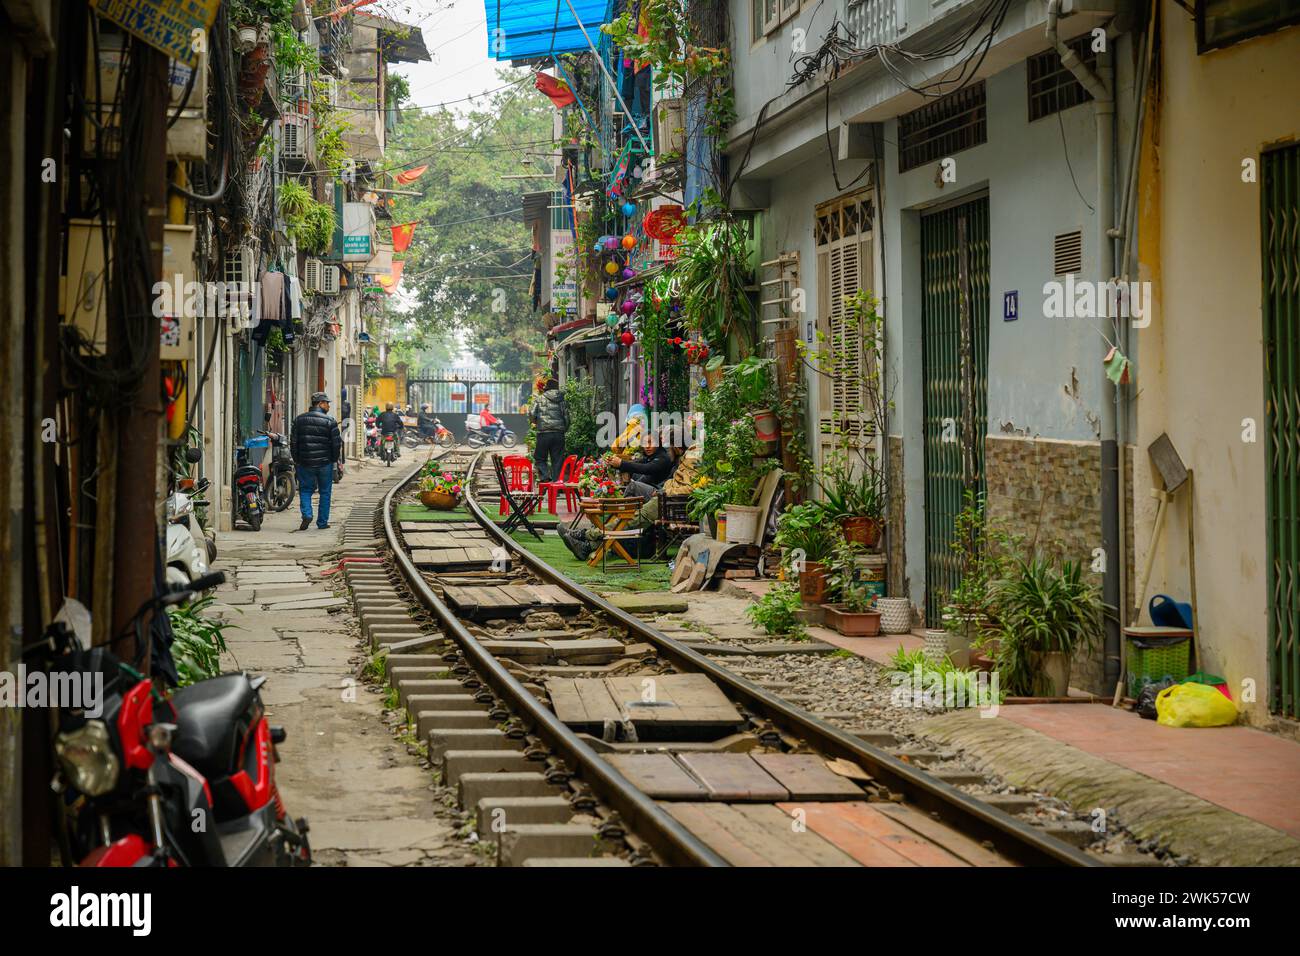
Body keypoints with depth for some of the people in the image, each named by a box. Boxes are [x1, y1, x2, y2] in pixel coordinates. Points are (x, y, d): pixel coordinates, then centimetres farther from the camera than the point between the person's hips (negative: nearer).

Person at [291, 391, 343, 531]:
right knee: (325, 492, 9)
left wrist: (296, 460, 14)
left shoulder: (299, 420, 4)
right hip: (325, 462, -2)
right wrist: (335, 459, 8)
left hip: (305, 463, 2)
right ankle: (322, 522, 11)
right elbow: (336, 443, -6)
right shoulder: (329, 421, -6)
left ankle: (306, 514, -11)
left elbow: (293, 442, 6)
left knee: (305, 490, 12)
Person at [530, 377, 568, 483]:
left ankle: (545, 475, -14)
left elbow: (532, 414, -6)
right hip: (559, 433, 2)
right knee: (557, 460, 8)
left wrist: (536, 423, 15)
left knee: (540, 458, 8)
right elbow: (566, 418, 8)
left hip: (544, 433, -2)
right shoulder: (562, 400, 9)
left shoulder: (539, 399, 2)